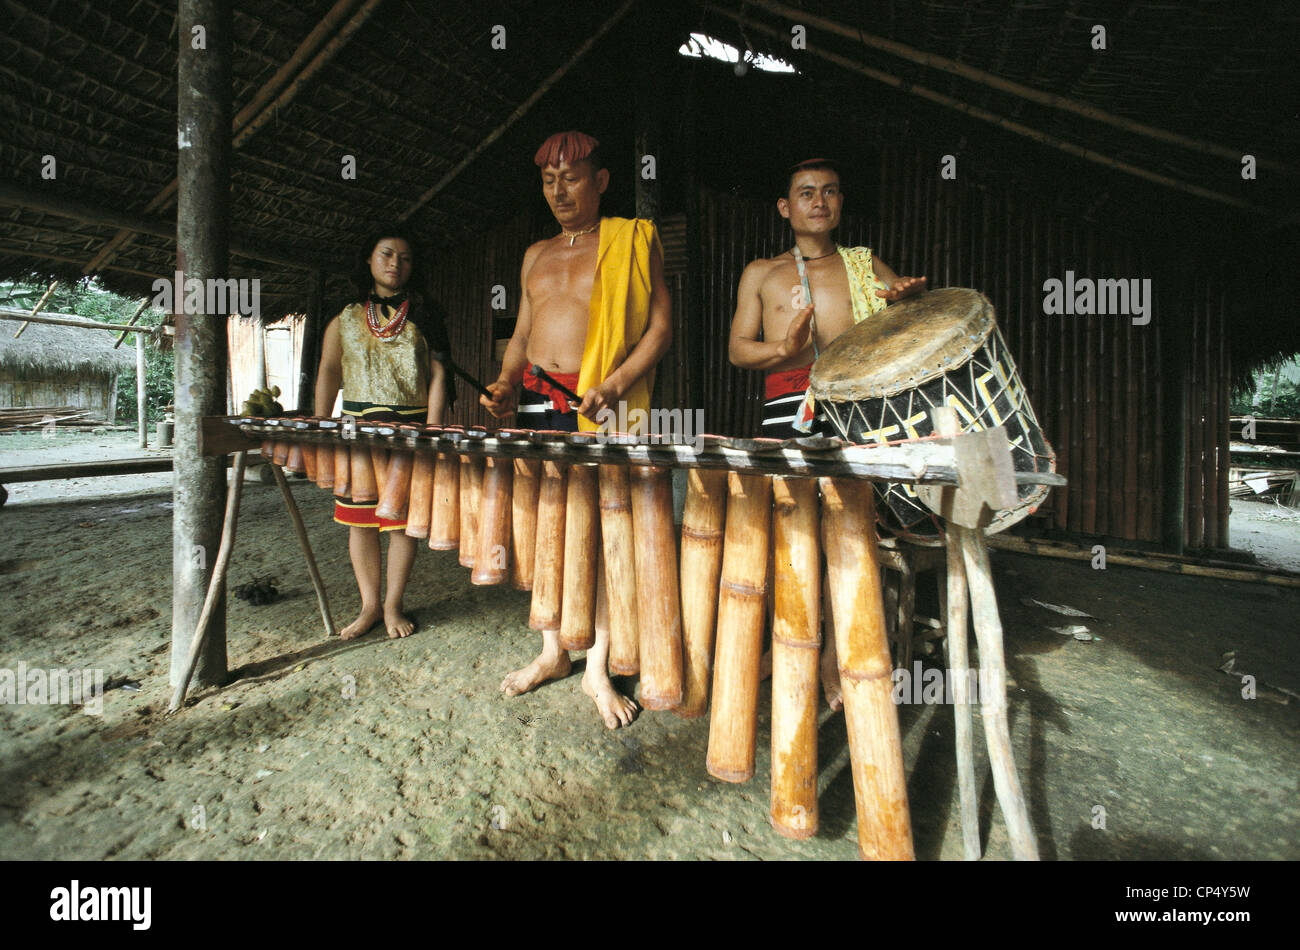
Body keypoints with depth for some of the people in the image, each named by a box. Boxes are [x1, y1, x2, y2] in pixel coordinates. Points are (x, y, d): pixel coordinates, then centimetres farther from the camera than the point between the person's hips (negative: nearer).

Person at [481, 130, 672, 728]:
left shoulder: (633, 240, 6)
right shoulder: (536, 255, 22)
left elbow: (660, 326, -2)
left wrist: (616, 384, -16)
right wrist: (504, 383, 4)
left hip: (602, 408, -5)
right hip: (536, 404, 6)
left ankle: (597, 671, 10)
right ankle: (551, 654, 24)